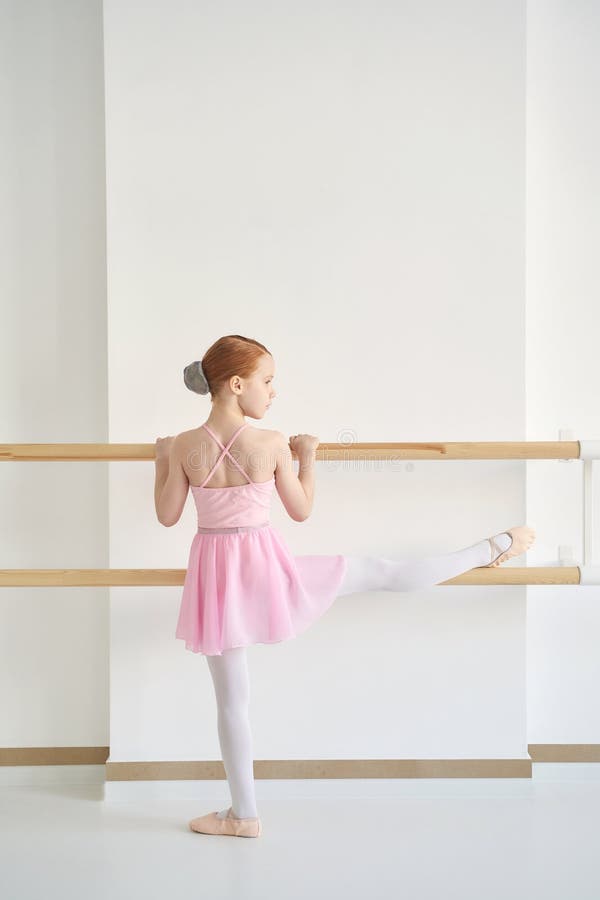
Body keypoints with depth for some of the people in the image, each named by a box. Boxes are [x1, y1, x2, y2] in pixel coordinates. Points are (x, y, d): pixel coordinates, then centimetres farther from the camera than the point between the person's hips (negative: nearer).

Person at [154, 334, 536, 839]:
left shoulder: (184, 446, -7)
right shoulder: (272, 443, -12)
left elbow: (167, 516, 4)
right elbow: (301, 511, 0)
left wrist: (162, 462, 16)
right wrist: (308, 457, 12)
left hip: (215, 576, 2)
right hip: (265, 566, -1)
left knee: (231, 698, 14)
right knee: (383, 573, 12)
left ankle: (244, 814, 25)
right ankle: (492, 549, 30)